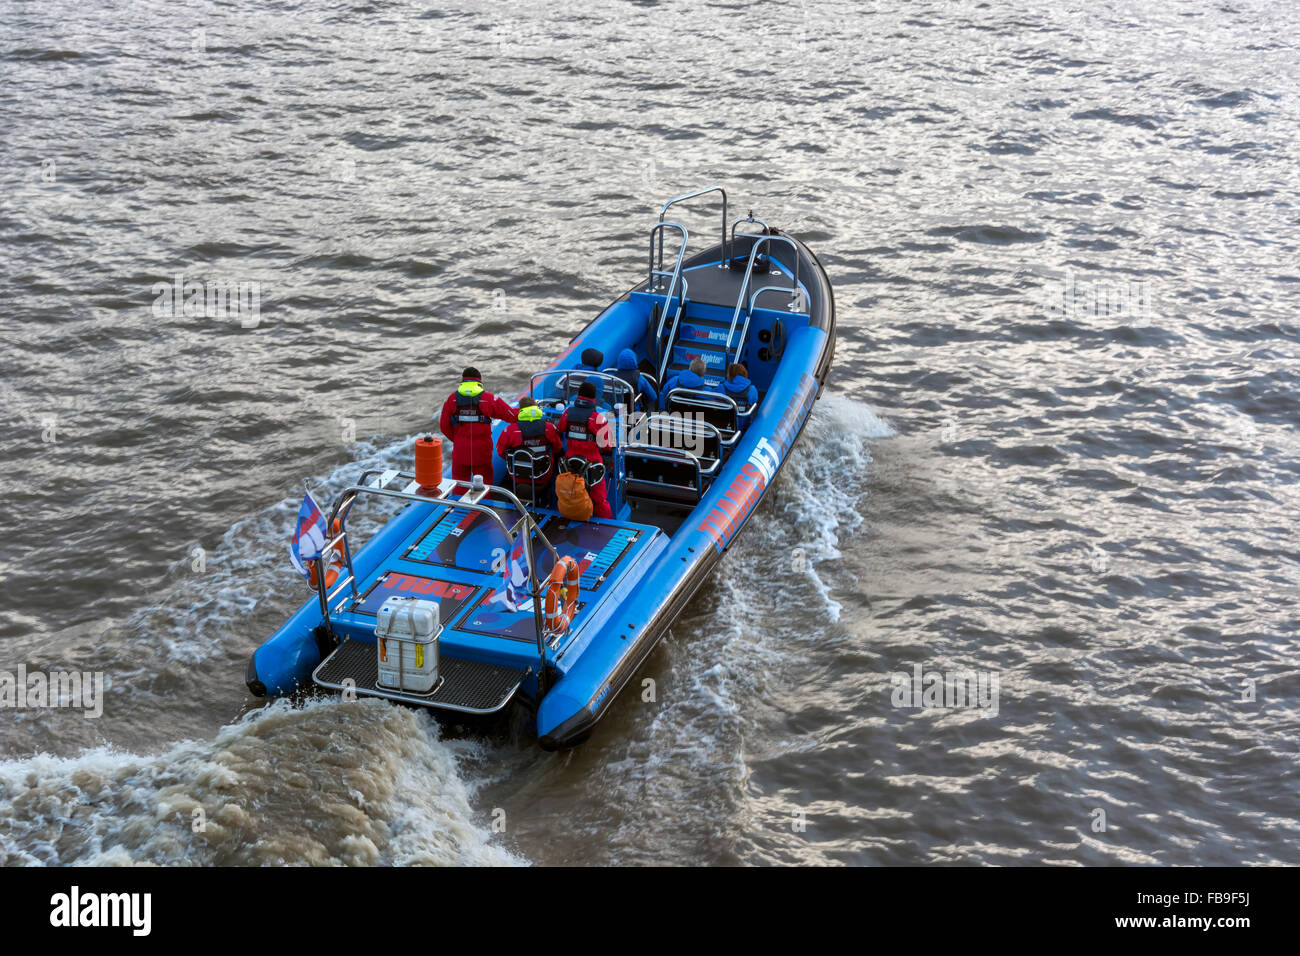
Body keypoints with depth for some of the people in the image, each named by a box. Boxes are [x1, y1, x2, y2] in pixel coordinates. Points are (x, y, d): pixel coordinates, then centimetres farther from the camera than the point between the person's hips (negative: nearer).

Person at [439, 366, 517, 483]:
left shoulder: (452, 399, -2)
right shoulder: (488, 399, -6)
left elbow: (444, 426, 1)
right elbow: (511, 416, -4)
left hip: (460, 451, 1)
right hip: (481, 451, -1)